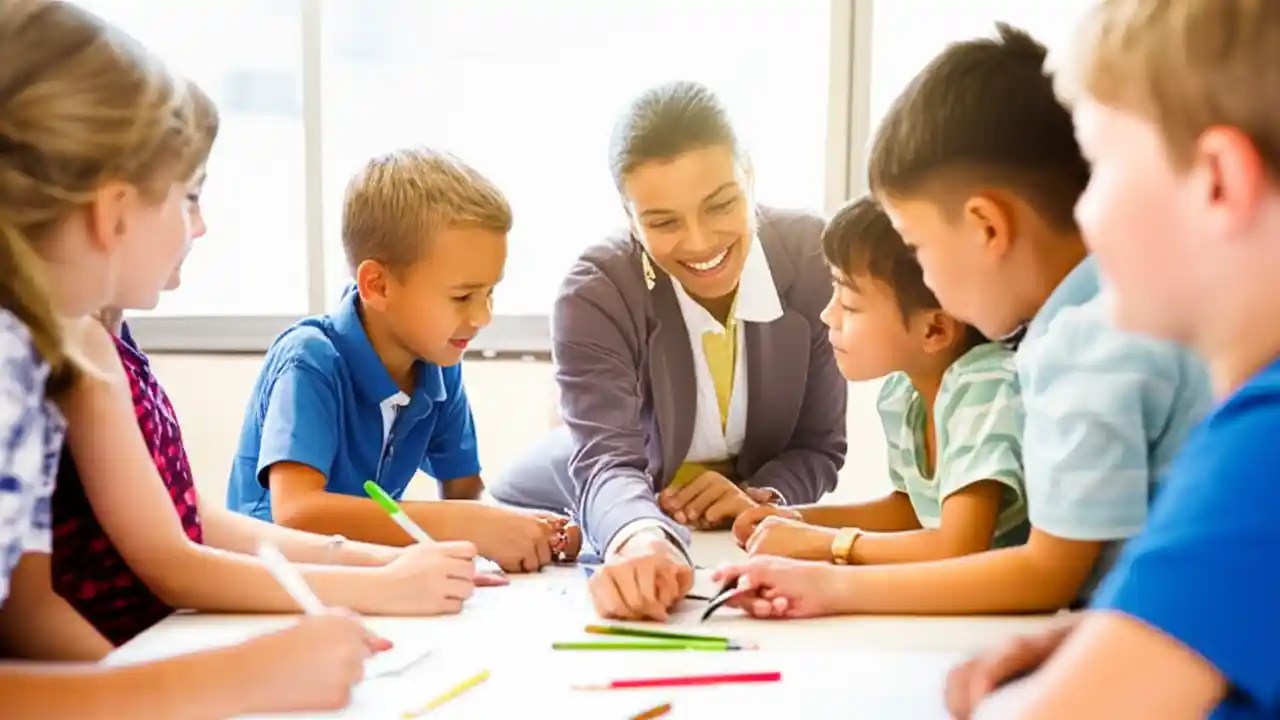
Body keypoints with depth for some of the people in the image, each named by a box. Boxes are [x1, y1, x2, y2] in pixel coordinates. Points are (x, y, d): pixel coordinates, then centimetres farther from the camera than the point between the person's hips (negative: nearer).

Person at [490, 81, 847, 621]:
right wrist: (643, 541, -62)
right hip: (591, 537, 1)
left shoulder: (812, 258, -18)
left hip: (732, 542, 0)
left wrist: (760, 498, -30)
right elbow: (606, 462, -39)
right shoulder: (594, 293, -27)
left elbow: (819, 447, -8)